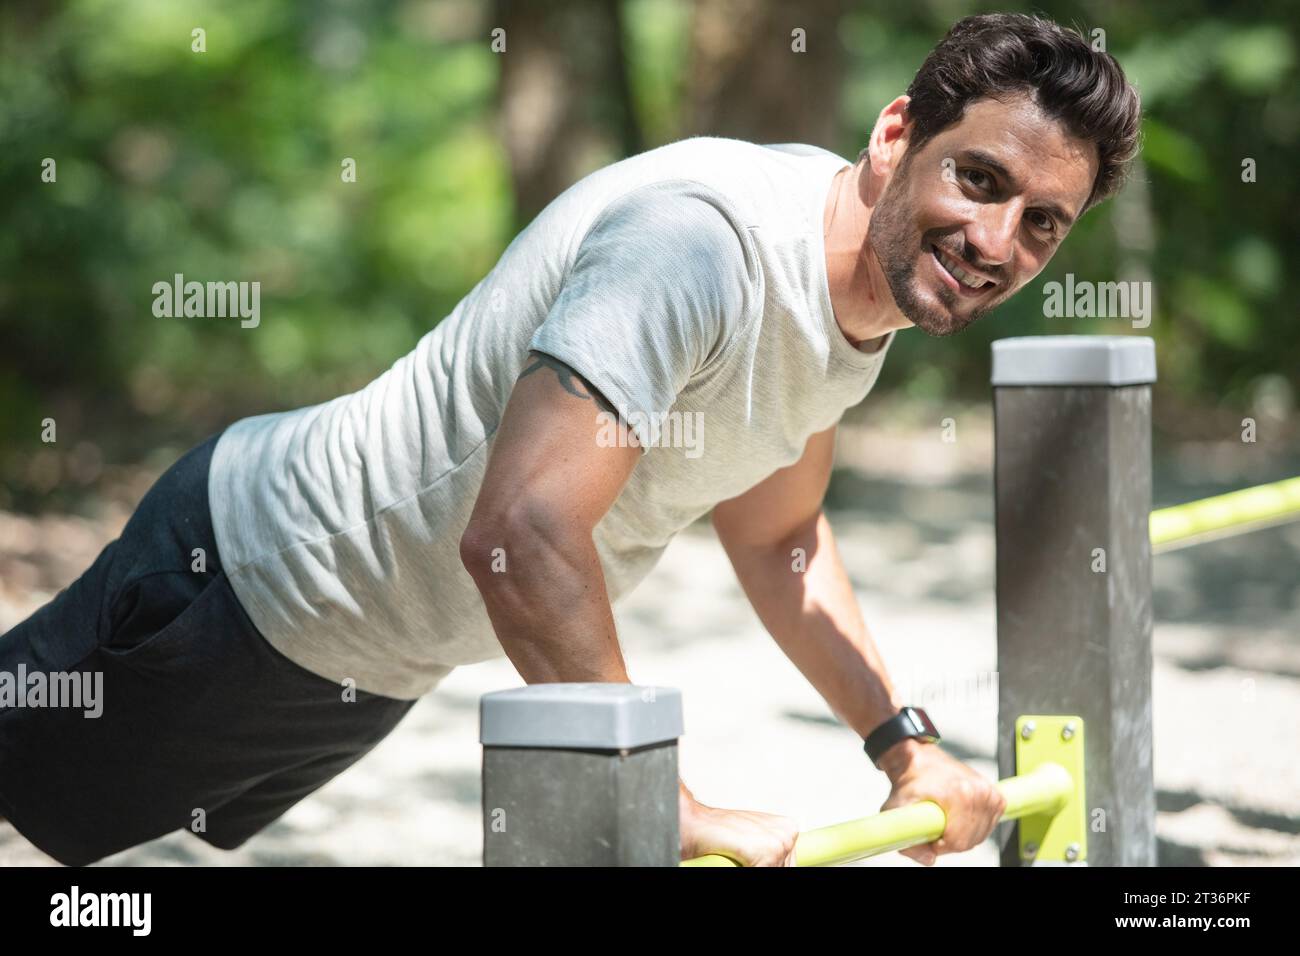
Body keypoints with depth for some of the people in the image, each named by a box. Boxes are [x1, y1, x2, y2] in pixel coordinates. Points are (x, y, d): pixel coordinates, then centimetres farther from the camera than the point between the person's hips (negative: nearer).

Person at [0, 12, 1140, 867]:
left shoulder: (876, 276, -5)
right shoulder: (709, 239, -36)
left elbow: (775, 537, 12)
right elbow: (520, 537, -44)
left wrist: (907, 744, 4)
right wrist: (671, 814, -39)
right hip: (256, 581, -9)